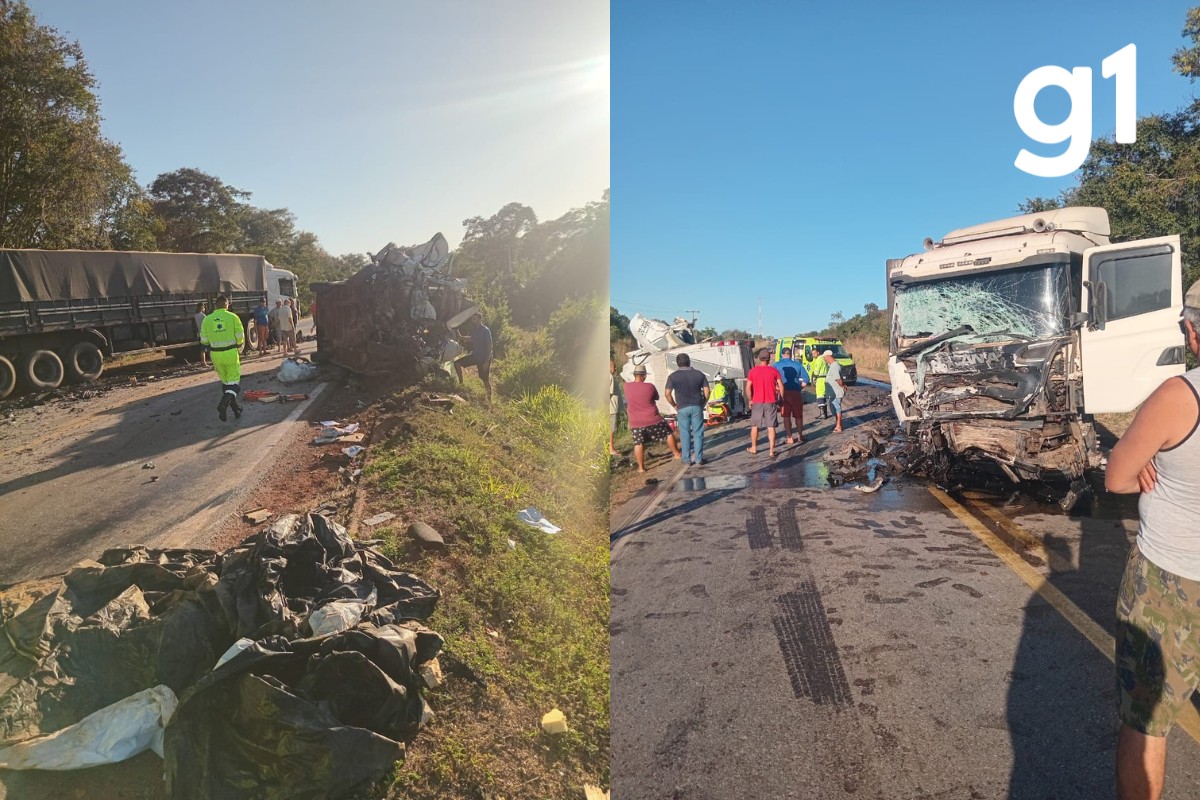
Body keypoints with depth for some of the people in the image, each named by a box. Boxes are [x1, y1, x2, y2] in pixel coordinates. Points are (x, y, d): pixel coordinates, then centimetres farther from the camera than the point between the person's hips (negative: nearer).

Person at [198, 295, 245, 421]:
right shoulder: (232, 317, -7)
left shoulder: (207, 319, 2)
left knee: (225, 381, 17)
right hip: (230, 353, -3)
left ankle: (235, 408, 24)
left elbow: (203, 340, 2)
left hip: (215, 354, 3)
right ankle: (224, 403, -23)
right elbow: (240, 336, -7)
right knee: (233, 382, 2)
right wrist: (239, 345, 14)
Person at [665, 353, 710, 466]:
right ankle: (698, 458, 8)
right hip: (696, 407, 1)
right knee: (698, 433, 7)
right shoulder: (699, 374, 3)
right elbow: (706, 392, -1)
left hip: (682, 408, -1)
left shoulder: (673, 376, -3)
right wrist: (703, 404, 10)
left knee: (684, 434, 6)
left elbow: (668, 394, -9)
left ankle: (687, 460, 9)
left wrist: (674, 405, 3)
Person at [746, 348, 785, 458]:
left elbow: (748, 388, -6)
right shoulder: (774, 371, -3)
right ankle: (772, 451, 0)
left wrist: (750, 400, 7)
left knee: (754, 425, 16)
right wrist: (781, 399, 7)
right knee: (771, 427, 2)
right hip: (771, 403, 0)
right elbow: (781, 387, -4)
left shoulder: (752, 371, -3)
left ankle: (753, 448, 26)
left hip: (757, 402, 0)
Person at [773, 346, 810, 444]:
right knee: (798, 415, 15)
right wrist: (799, 387, 10)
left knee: (786, 416, 6)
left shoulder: (776, 365, -2)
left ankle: (790, 438, 5)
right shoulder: (797, 365, 2)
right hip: (796, 393, 1)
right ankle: (800, 436, 25)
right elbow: (806, 379, -2)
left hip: (783, 393, -1)